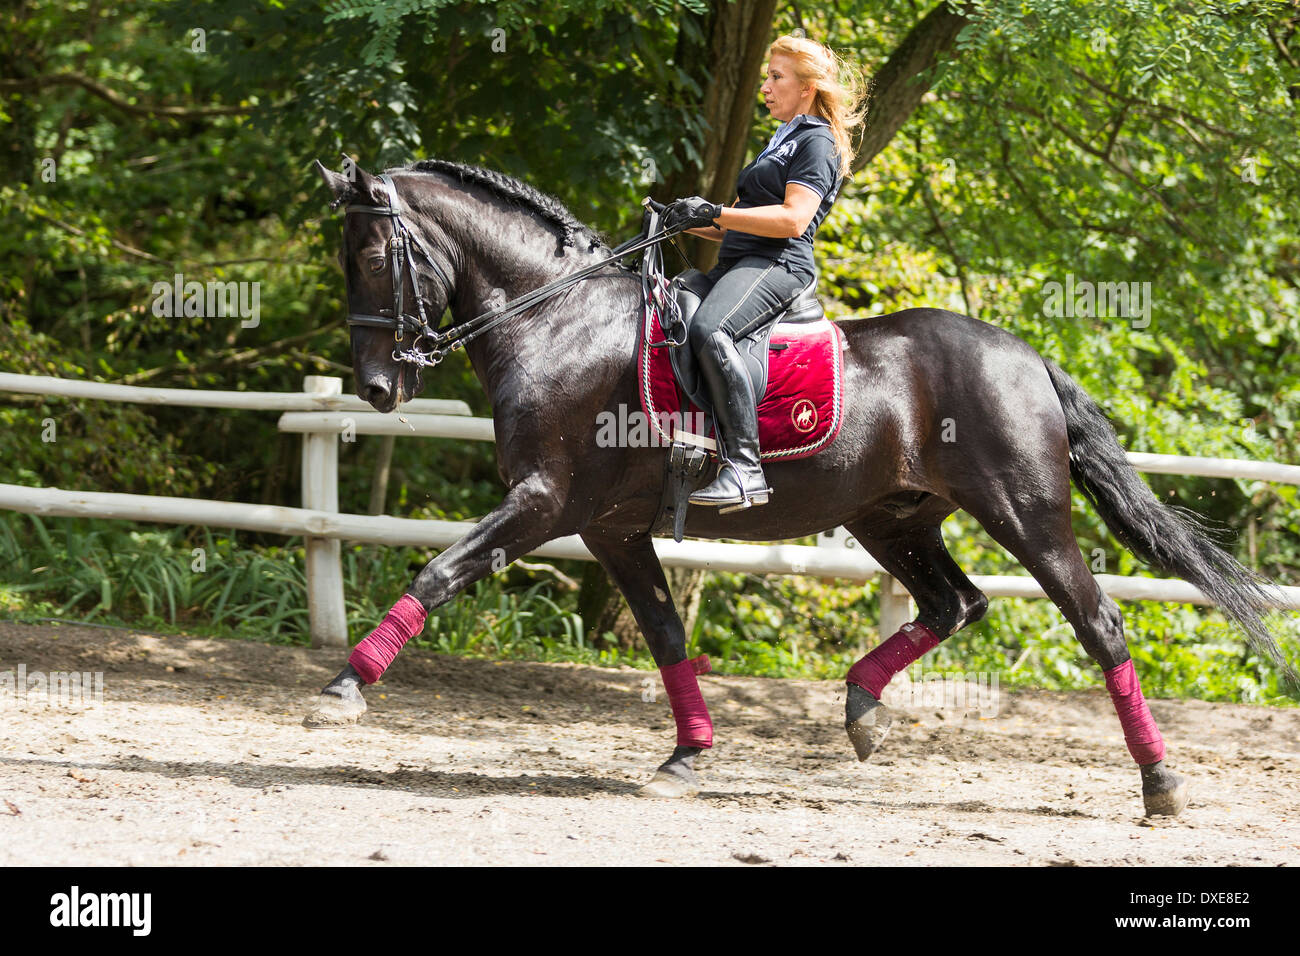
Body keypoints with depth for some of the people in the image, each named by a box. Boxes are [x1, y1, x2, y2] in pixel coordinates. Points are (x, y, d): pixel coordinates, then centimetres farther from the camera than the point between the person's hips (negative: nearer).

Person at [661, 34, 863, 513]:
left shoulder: (816, 143, -2)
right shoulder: (782, 143, 28)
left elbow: (793, 220, -17)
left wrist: (714, 213, -19)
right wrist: (690, 220, 10)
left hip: (778, 264, -11)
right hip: (736, 264, 11)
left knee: (708, 330, -37)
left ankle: (743, 468, -41)